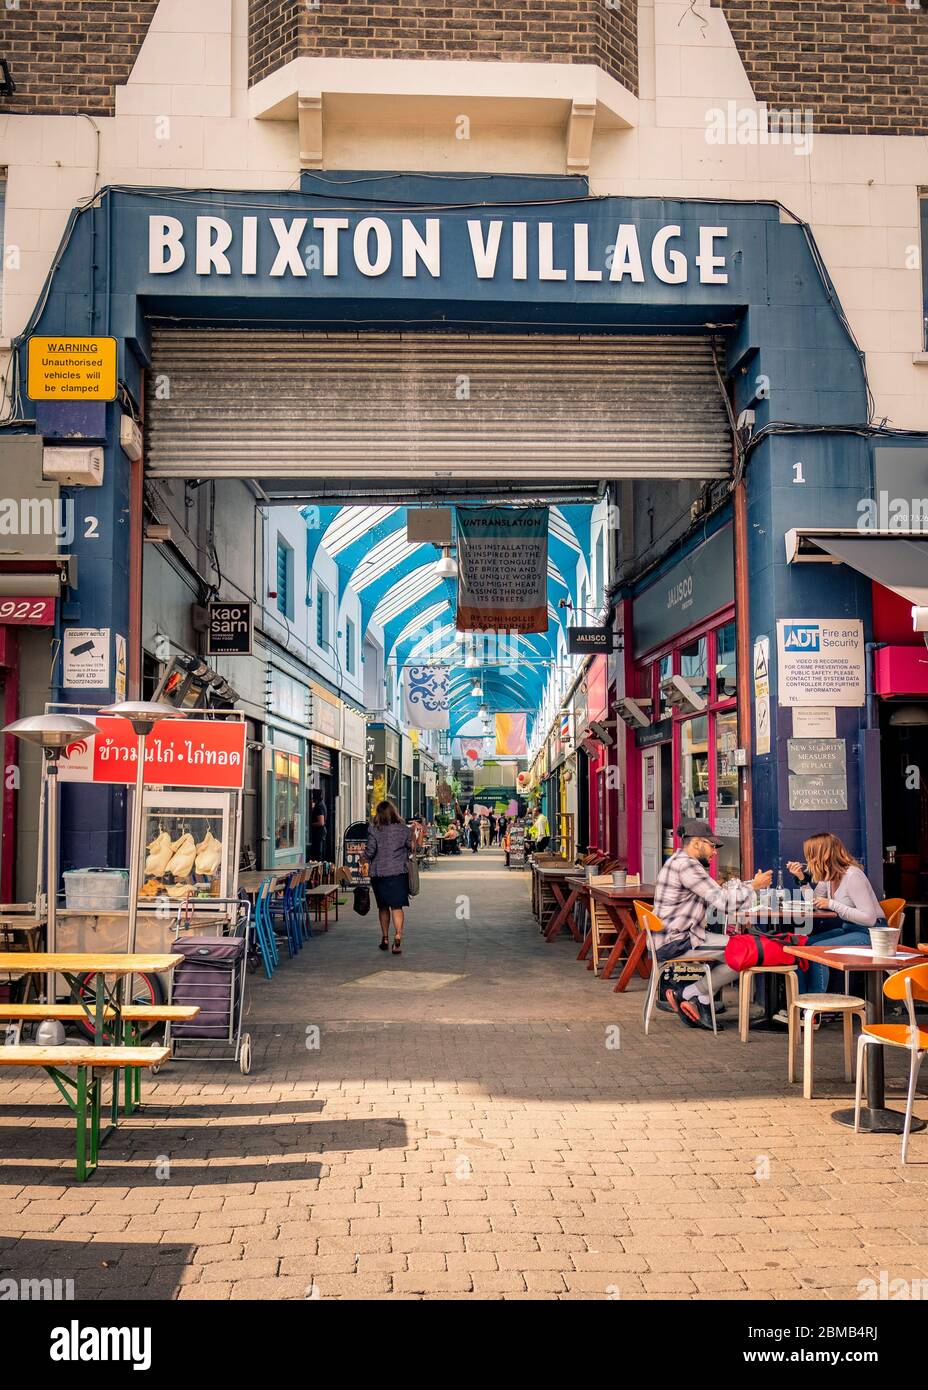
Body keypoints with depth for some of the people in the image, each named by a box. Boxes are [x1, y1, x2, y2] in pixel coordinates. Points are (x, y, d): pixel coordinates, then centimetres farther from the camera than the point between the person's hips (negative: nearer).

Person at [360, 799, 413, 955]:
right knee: (397, 906, -3)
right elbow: (411, 847, 4)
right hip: (399, 872, 0)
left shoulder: (373, 829, -5)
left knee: (383, 906, 15)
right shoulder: (404, 829, -2)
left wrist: (365, 862, 9)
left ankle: (385, 939, 24)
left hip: (378, 873, 0)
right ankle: (398, 937, -20)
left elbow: (370, 850, -9)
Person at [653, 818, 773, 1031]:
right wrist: (754, 886, -4)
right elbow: (723, 901, -18)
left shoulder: (680, 862, 18)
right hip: (677, 942, -11)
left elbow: (715, 899, 18)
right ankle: (687, 994, -1)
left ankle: (700, 1005, 11)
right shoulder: (685, 864, -17)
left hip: (675, 938, 11)